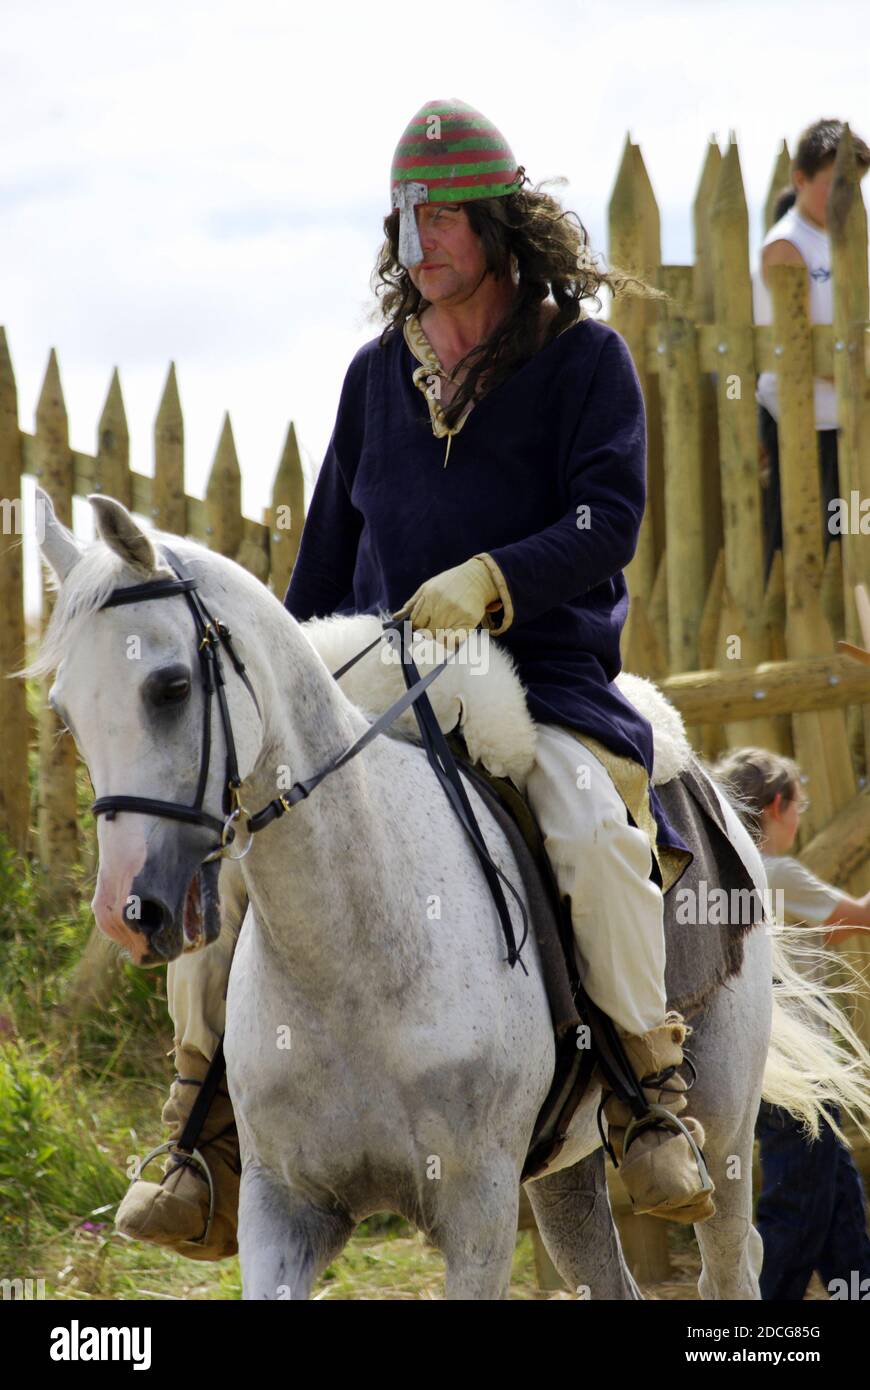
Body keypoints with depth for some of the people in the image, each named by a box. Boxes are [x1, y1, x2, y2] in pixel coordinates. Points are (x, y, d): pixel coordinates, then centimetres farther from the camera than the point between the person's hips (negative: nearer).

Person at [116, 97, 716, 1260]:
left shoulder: (585, 359, 1)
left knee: (591, 827, -35)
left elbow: (607, 521, -10)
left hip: (541, 673, -5)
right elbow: (327, 552, 22)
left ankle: (651, 1087, -17)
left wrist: (487, 581, -26)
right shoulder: (377, 374, 15)